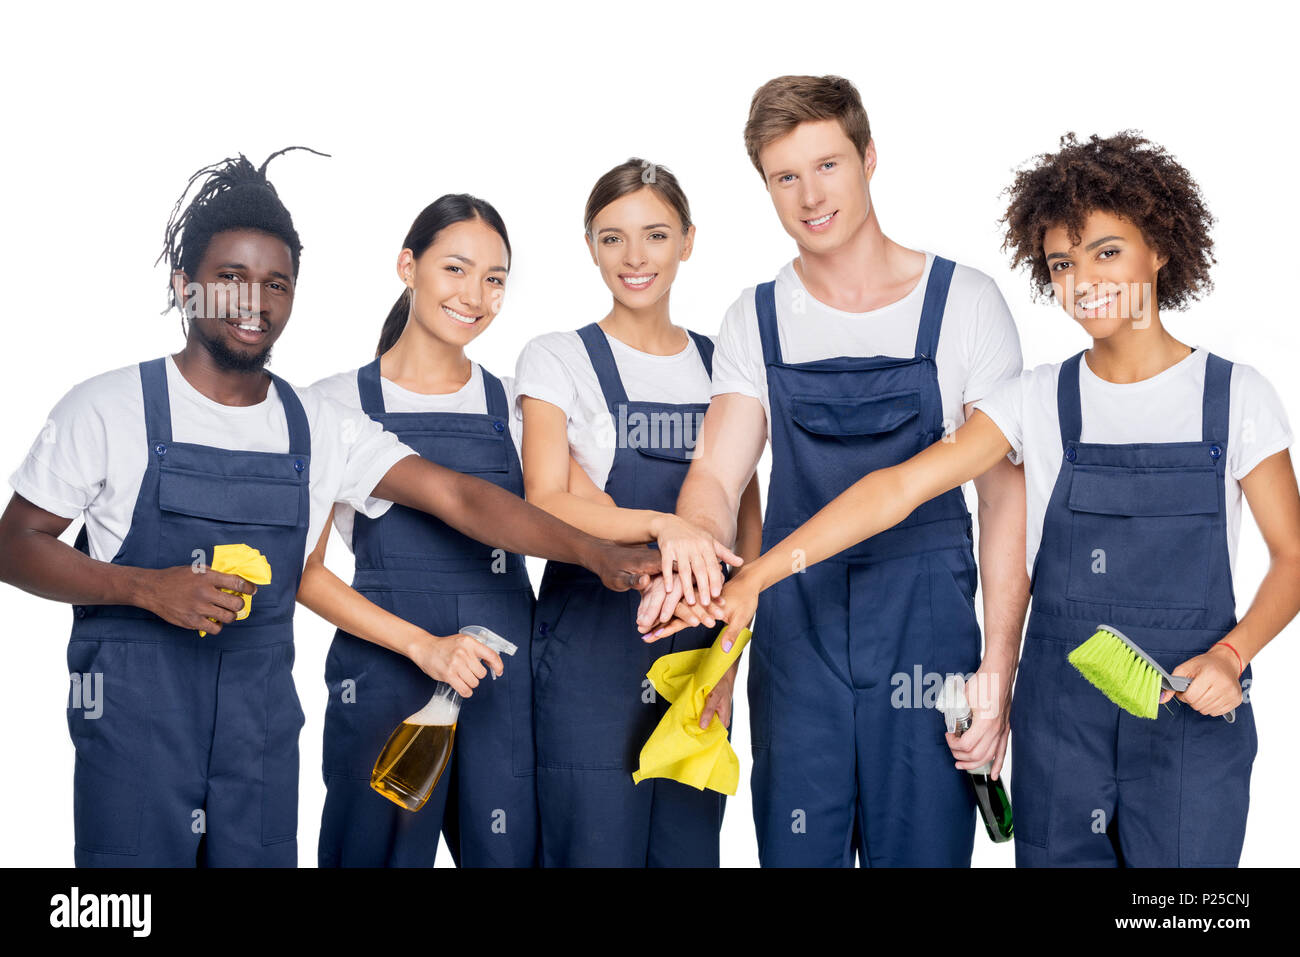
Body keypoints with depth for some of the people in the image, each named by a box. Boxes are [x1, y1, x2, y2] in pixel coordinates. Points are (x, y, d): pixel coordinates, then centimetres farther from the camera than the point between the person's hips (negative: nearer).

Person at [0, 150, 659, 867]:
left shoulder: (319, 427, 4)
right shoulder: (108, 409, -3)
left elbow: (456, 496, -4)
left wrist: (595, 552, -15)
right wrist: (147, 588, -16)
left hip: (263, 716, 3)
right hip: (133, 713, -3)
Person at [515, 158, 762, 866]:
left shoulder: (720, 365, 11)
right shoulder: (556, 360, 0)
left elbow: (748, 524, 13)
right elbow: (545, 503, -13)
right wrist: (661, 524, -31)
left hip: (700, 646, 4)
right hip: (592, 652, -3)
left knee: (689, 851, 6)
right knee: (597, 851, -3)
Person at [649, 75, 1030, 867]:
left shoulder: (965, 303, -1)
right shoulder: (755, 321, 8)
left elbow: (1007, 494, -2)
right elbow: (717, 470, -1)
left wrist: (999, 665, -8)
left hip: (927, 632, -2)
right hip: (795, 631, 2)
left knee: (921, 852, 2)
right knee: (795, 853, 7)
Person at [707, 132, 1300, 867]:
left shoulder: (1234, 396, -2)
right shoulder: (1040, 401, 1)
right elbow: (898, 488, -9)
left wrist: (1230, 655, -17)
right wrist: (753, 579, -18)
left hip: (1191, 716, -1)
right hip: (1059, 715, 1)